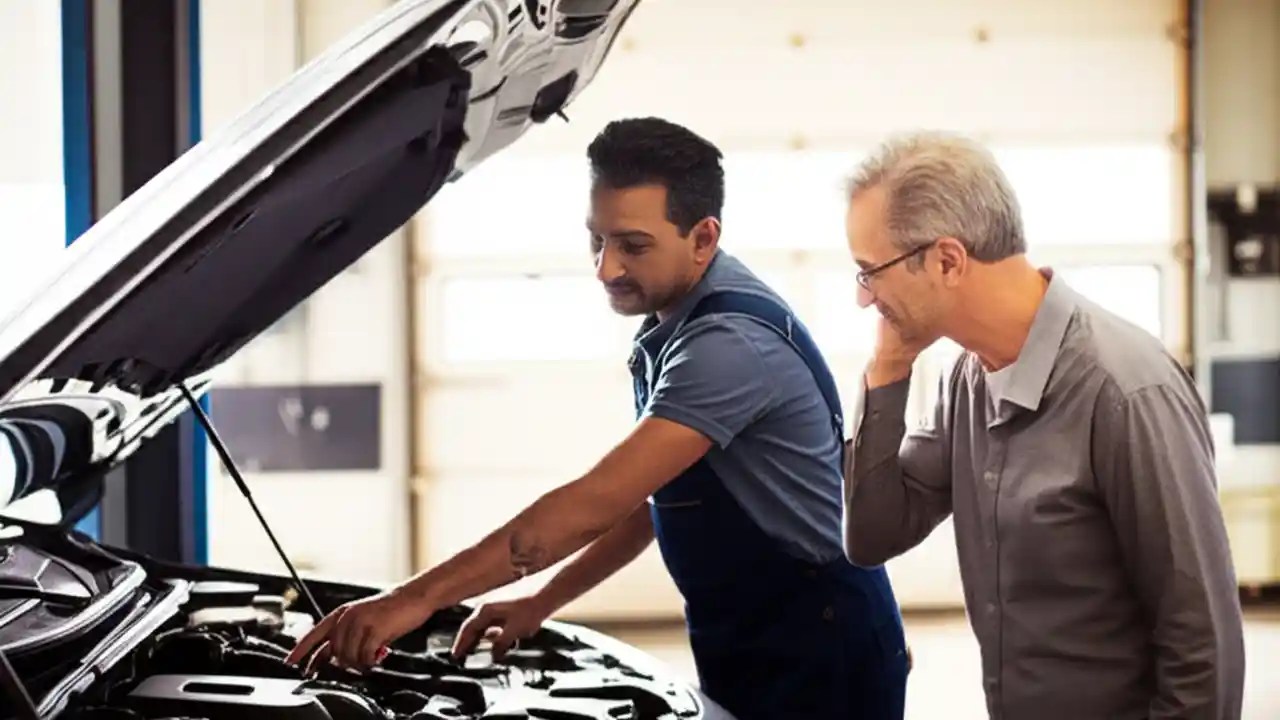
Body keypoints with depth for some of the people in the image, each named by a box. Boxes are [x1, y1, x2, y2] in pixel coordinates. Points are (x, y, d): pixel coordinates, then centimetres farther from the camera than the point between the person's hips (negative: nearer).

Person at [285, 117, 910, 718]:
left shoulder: (731, 344, -24)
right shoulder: (671, 326, 8)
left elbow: (596, 501, -30)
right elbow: (647, 499, 18)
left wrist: (420, 597, -32)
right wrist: (540, 604, 10)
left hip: (820, 659, -9)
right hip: (740, 654, 9)